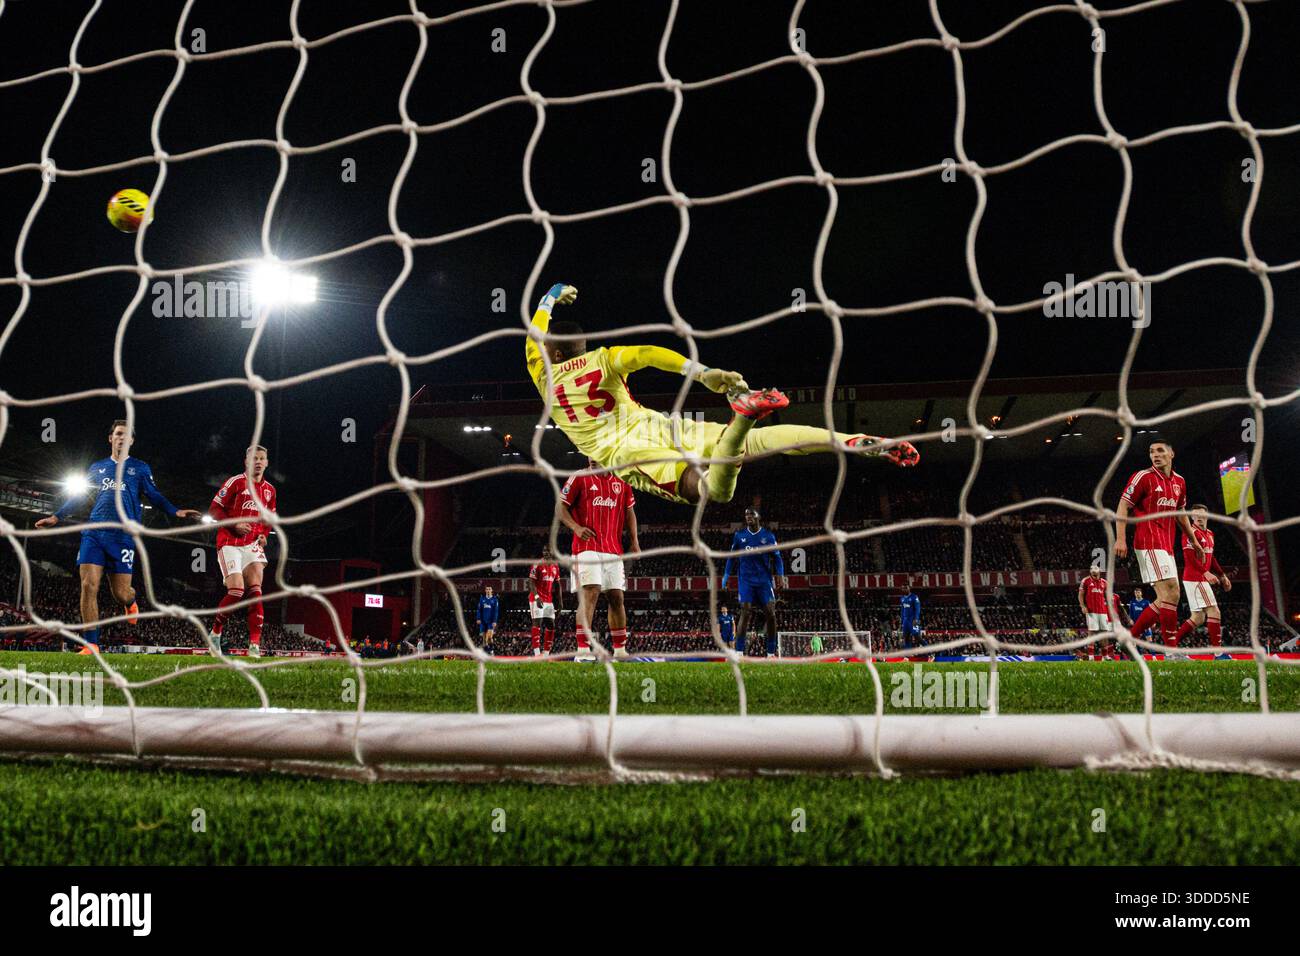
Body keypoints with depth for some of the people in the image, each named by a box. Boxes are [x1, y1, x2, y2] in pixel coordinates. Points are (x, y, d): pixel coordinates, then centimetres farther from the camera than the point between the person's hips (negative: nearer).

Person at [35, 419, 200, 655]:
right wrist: (56, 517, 20)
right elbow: (77, 496, 25)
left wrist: (176, 512, -7)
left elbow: (154, 496, 8)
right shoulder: (97, 467, 19)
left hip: (123, 535, -2)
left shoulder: (140, 468, 13)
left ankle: (131, 602, 36)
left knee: (120, 593, -5)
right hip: (94, 533, 2)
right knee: (89, 586, -13)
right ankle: (91, 644, -8)